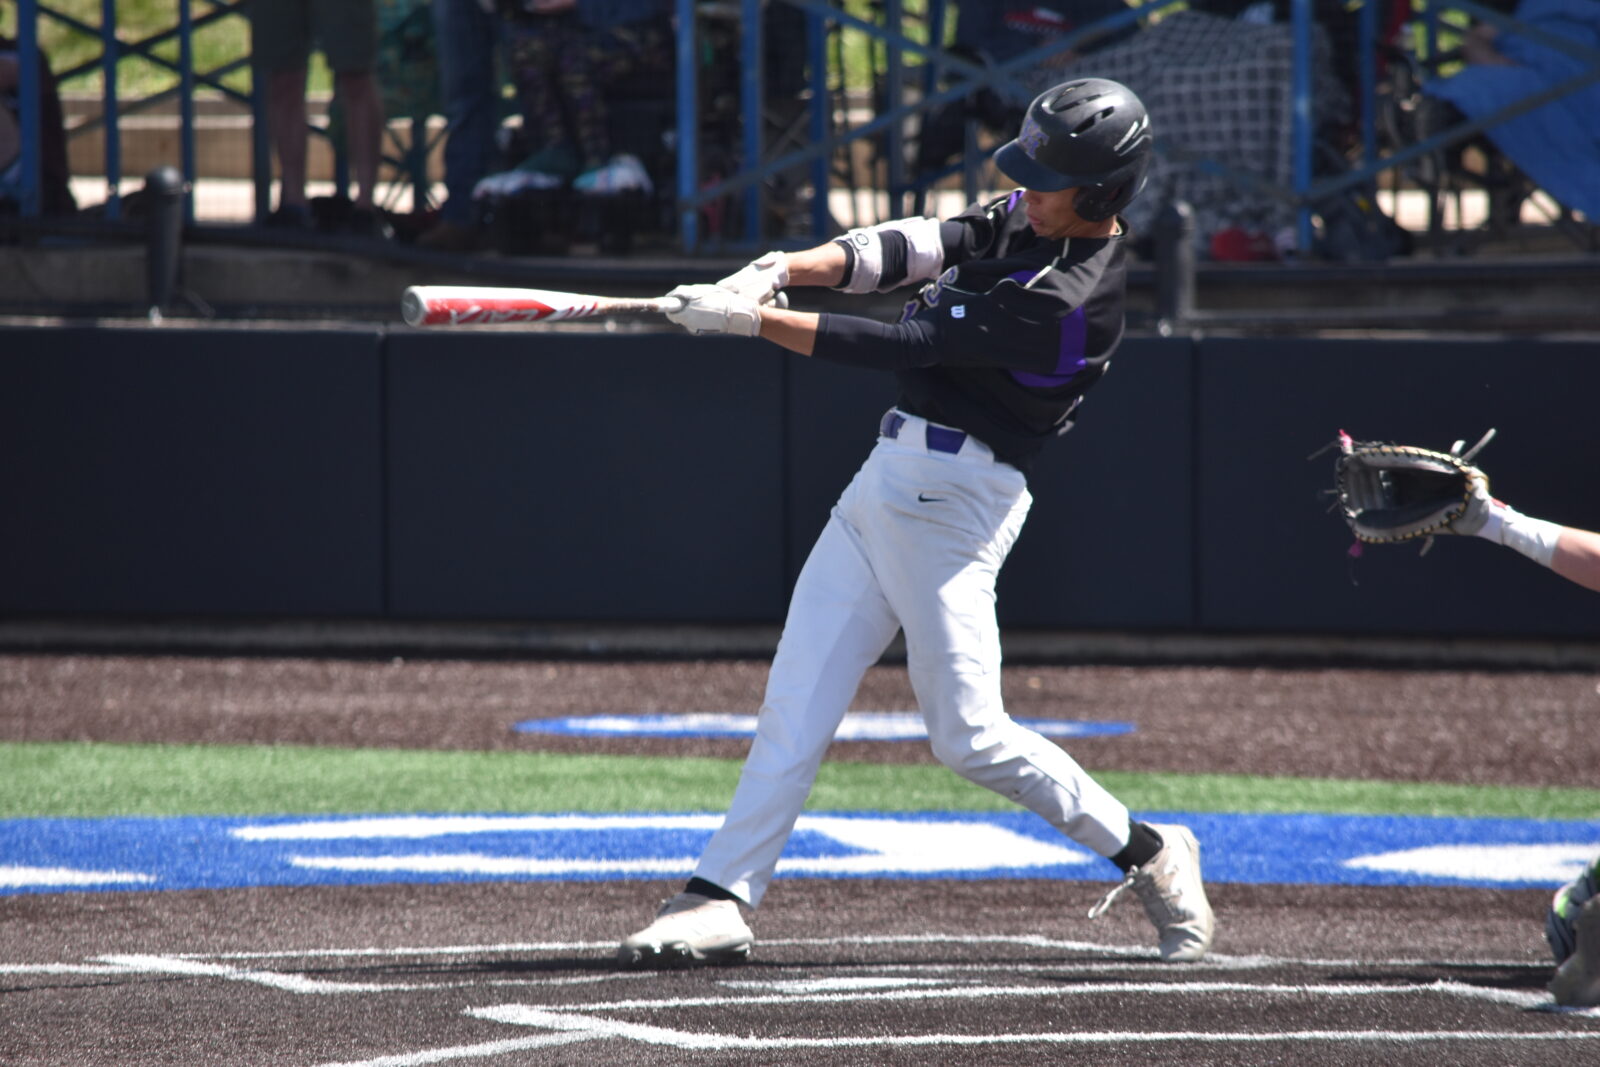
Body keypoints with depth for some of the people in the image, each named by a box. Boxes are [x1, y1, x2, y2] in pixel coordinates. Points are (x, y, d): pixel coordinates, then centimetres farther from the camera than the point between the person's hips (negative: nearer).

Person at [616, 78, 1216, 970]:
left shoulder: (1071, 299, -22)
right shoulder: (1026, 221, 6)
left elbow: (908, 348, -23)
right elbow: (915, 247, -1)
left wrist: (753, 321, -21)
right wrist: (787, 268, -19)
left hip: (955, 496, -9)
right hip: (891, 475, 9)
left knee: (971, 735, -8)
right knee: (798, 699, 2)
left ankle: (1150, 855, 9)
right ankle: (721, 899, 1)